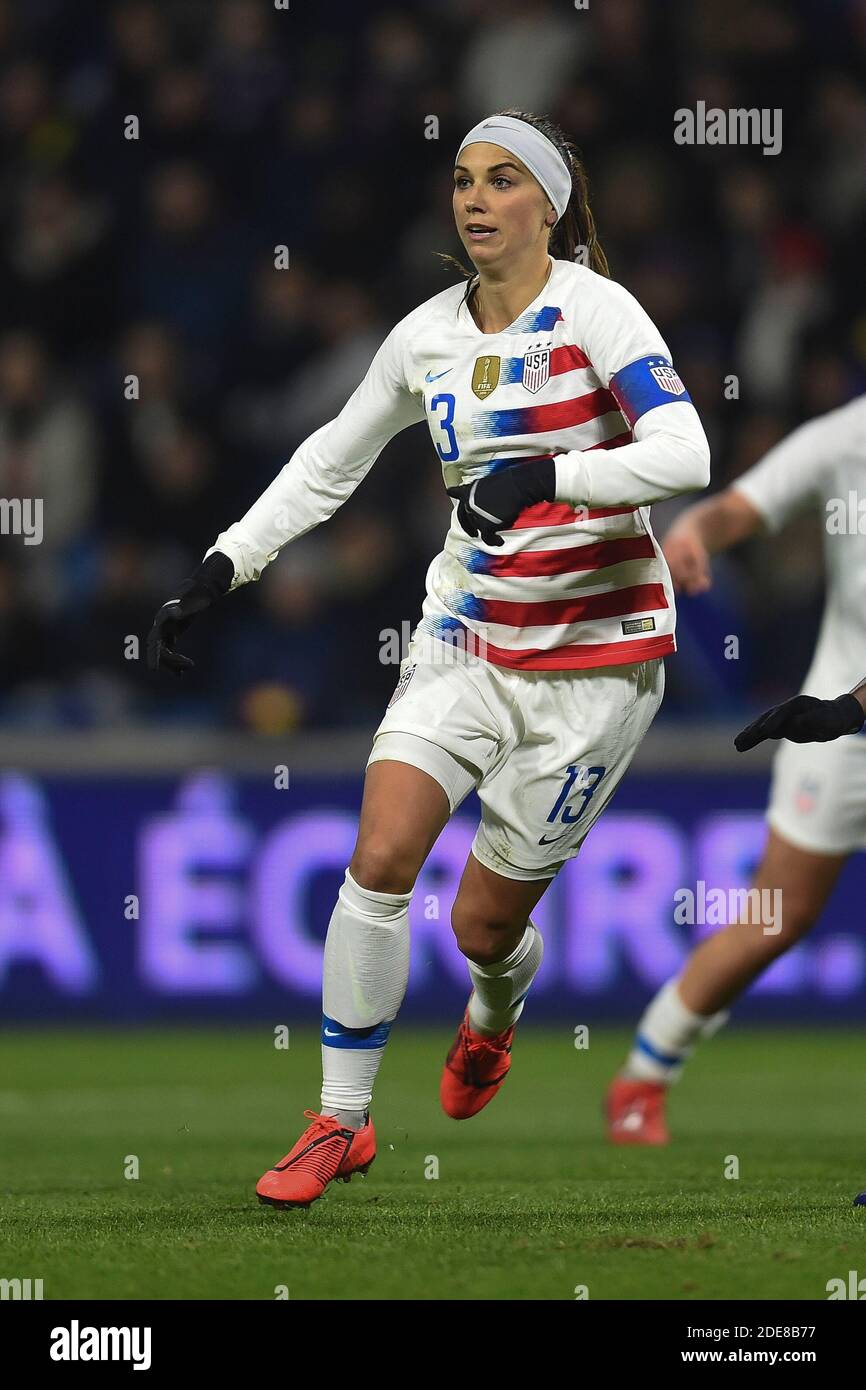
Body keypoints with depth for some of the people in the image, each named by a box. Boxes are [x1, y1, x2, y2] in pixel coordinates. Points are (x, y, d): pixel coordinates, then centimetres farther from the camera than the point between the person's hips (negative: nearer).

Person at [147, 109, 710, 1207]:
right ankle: (341, 1122, -3)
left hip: (596, 650, -4)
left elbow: (682, 455, -27)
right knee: (379, 857, -16)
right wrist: (217, 571, 10)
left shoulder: (593, 311, -13)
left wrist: (545, 476, -40)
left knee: (485, 922, 1)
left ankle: (495, 1013, 40)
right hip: (467, 635, 4)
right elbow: (330, 461, 17)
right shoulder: (427, 335, 3)